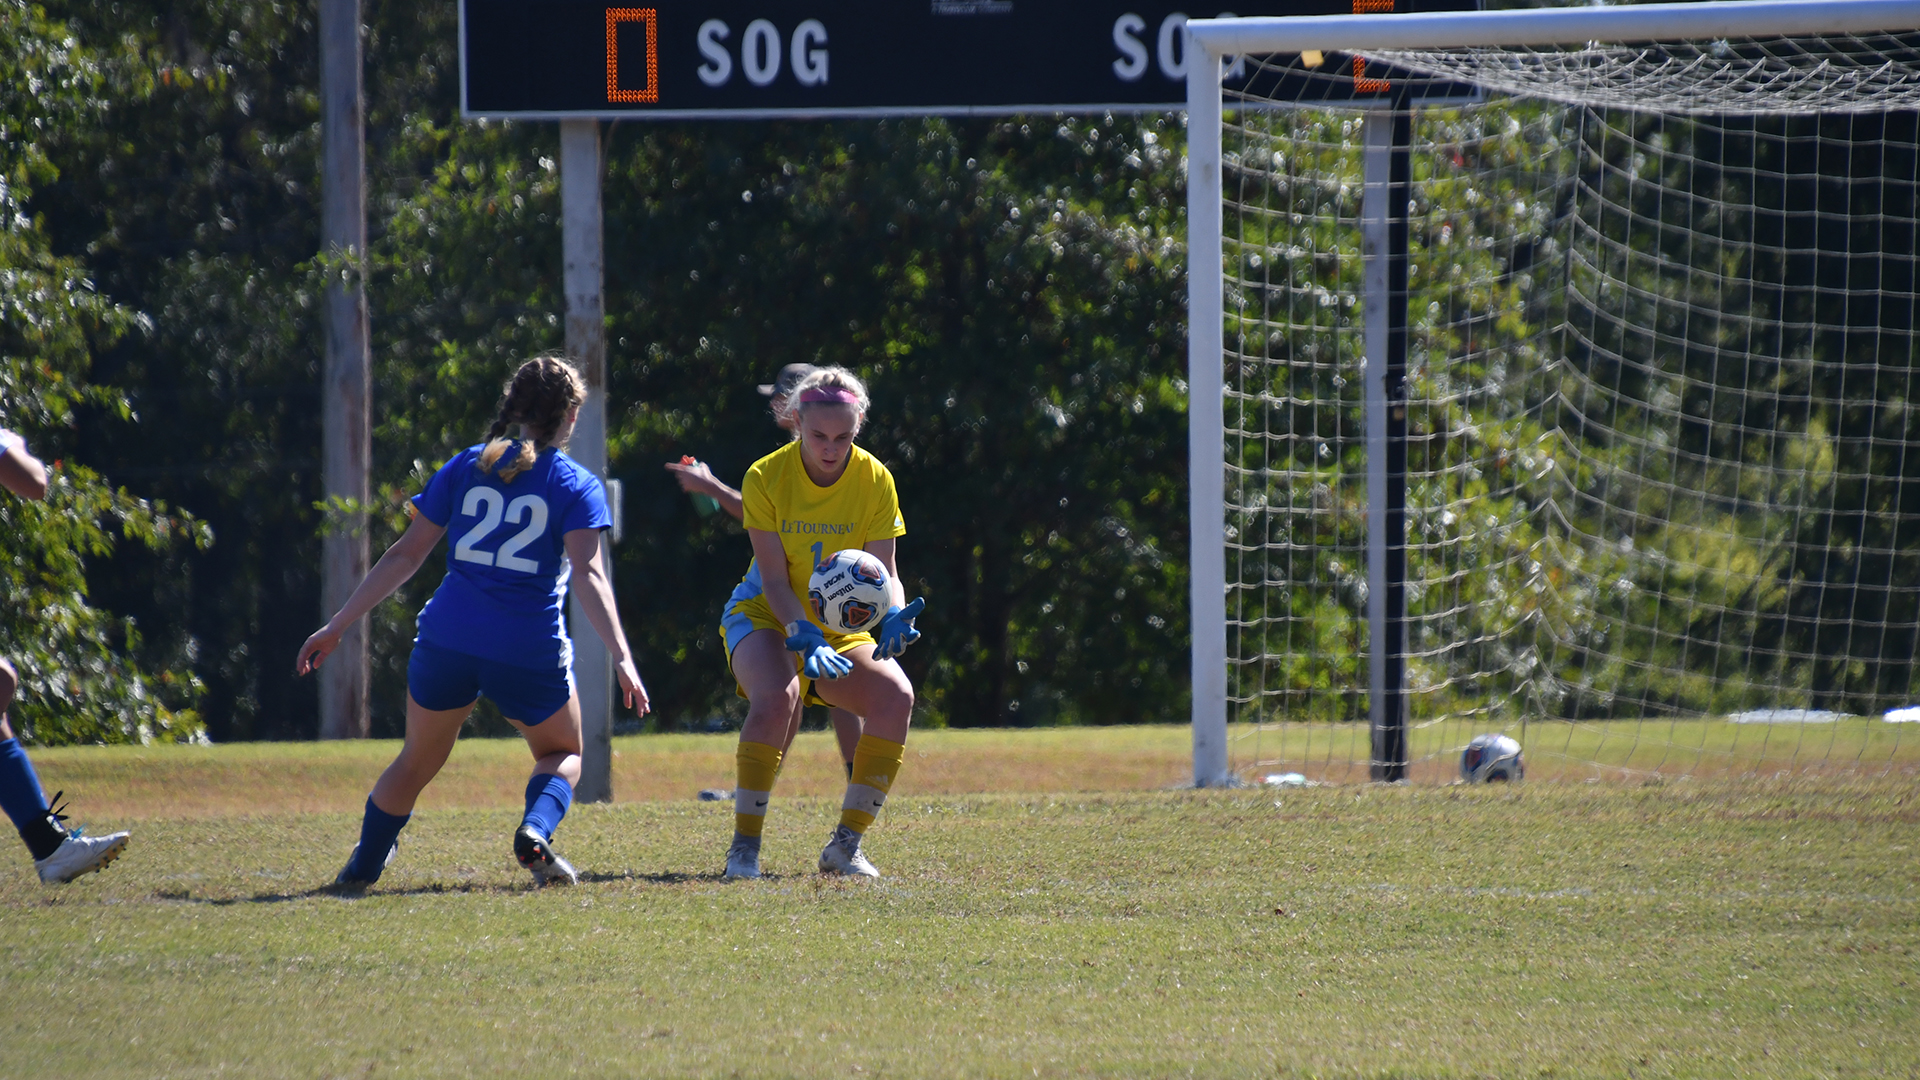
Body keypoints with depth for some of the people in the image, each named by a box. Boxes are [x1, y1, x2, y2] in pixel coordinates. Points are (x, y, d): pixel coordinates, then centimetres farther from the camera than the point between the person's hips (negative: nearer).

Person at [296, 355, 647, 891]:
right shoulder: (576, 486, 1)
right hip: (530, 650, -2)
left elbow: (405, 554, 9)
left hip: (448, 640, 2)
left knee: (417, 761, 22)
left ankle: (361, 869, 26)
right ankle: (536, 831, -9)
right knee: (562, 754, 20)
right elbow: (587, 572, -13)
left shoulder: (465, 468, 10)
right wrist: (621, 657, -19)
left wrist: (337, 626, 12)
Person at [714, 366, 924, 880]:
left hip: (841, 628, 3)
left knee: (896, 695, -24)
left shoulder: (875, 480, -8)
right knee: (775, 696, -36)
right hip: (767, 620, -3)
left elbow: (883, 571, -7)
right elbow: (774, 578, -18)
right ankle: (744, 846, -26)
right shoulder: (765, 477, -15)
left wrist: (893, 617, -30)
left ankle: (847, 842, -13)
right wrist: (805, 639, -35)